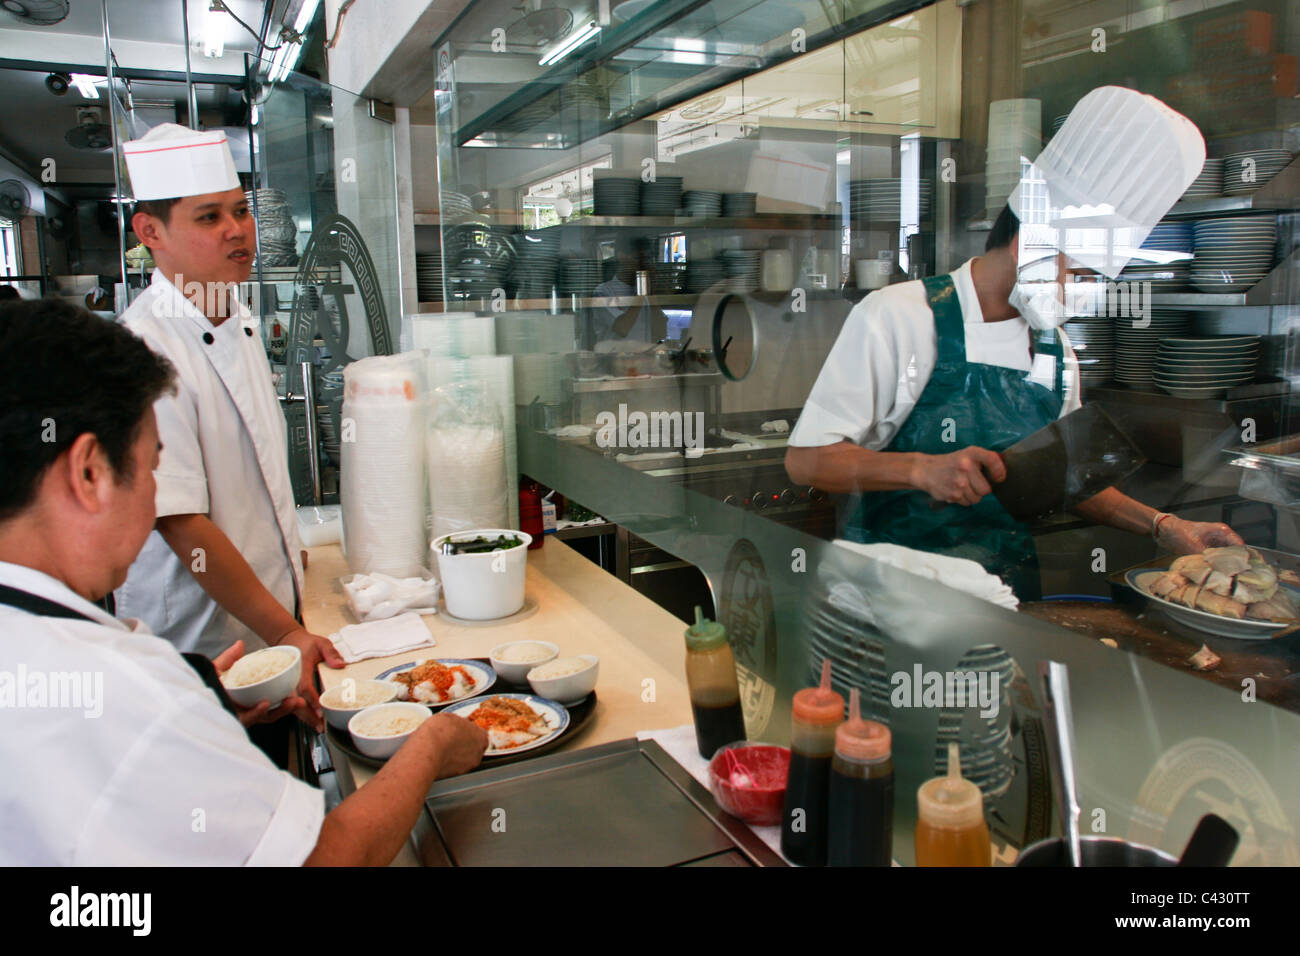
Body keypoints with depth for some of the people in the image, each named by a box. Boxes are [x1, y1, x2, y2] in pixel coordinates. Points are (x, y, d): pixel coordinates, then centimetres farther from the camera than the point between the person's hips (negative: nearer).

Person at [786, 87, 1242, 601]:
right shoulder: (897, 317, -9)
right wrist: (921, 469, -25)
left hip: (1013, 596, 6)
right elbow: (806, 458, -11)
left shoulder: (1056, 354, 12)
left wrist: (1161, 525, 13)